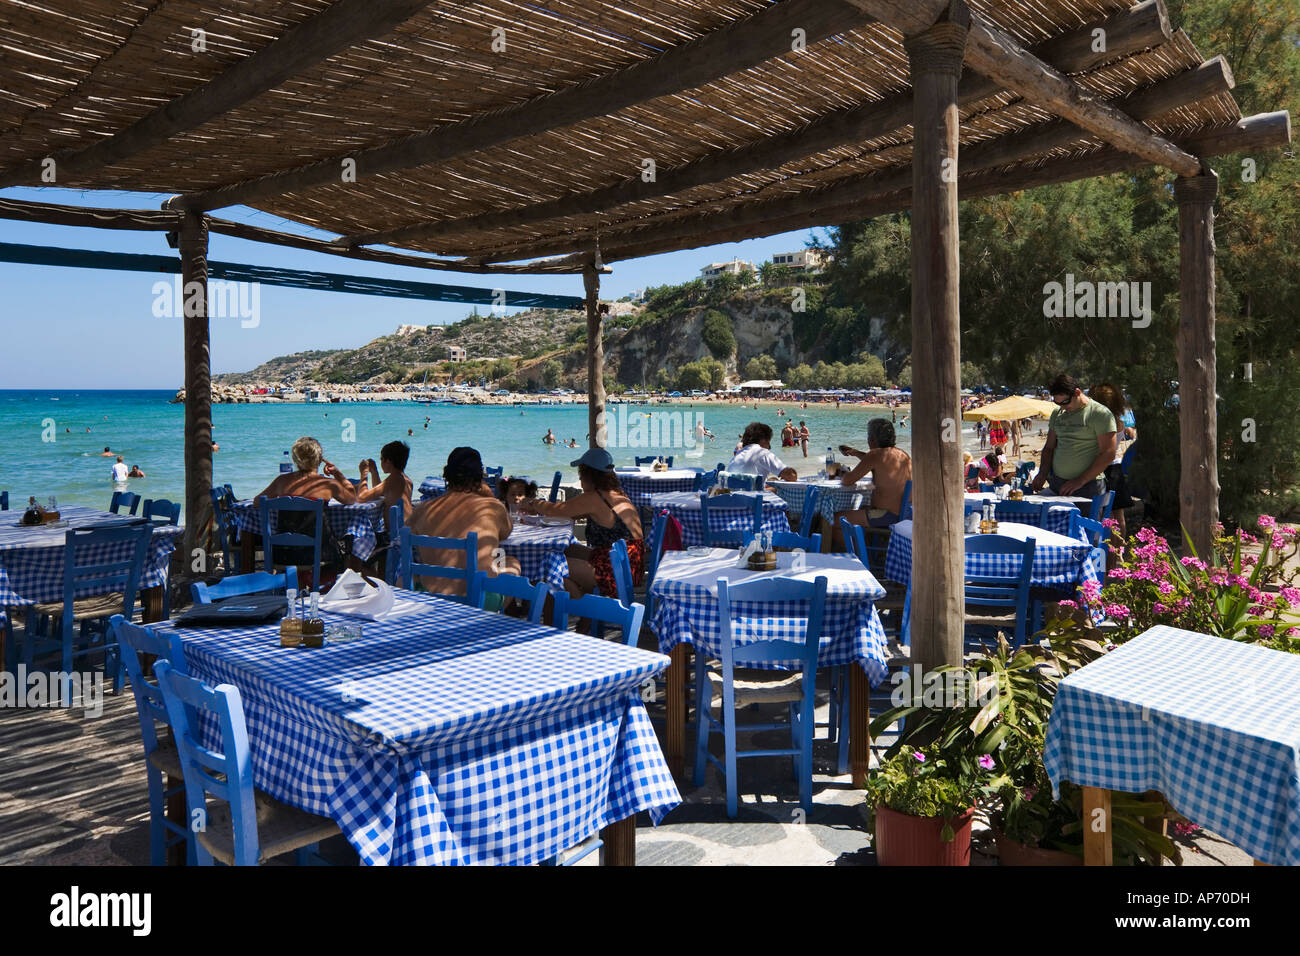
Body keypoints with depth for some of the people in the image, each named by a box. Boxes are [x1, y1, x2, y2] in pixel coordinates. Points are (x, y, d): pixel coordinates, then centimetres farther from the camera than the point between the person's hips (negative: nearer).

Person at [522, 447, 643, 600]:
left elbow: (555, 510, -6)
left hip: (617, 576, -9)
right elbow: (569, 509, 21)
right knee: (570, 550, 20)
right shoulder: (619, 495, 12)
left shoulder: (593, 499, -16)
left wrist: (532, 503, 15)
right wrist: (537, 509, 23)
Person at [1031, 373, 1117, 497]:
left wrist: (1080, 481, -14)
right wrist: (1043, 473, 1)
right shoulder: (1057, 413, 13)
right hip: (1056, 483, 5)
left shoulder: (1101, 414, -5)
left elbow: (1108, 454, -10)